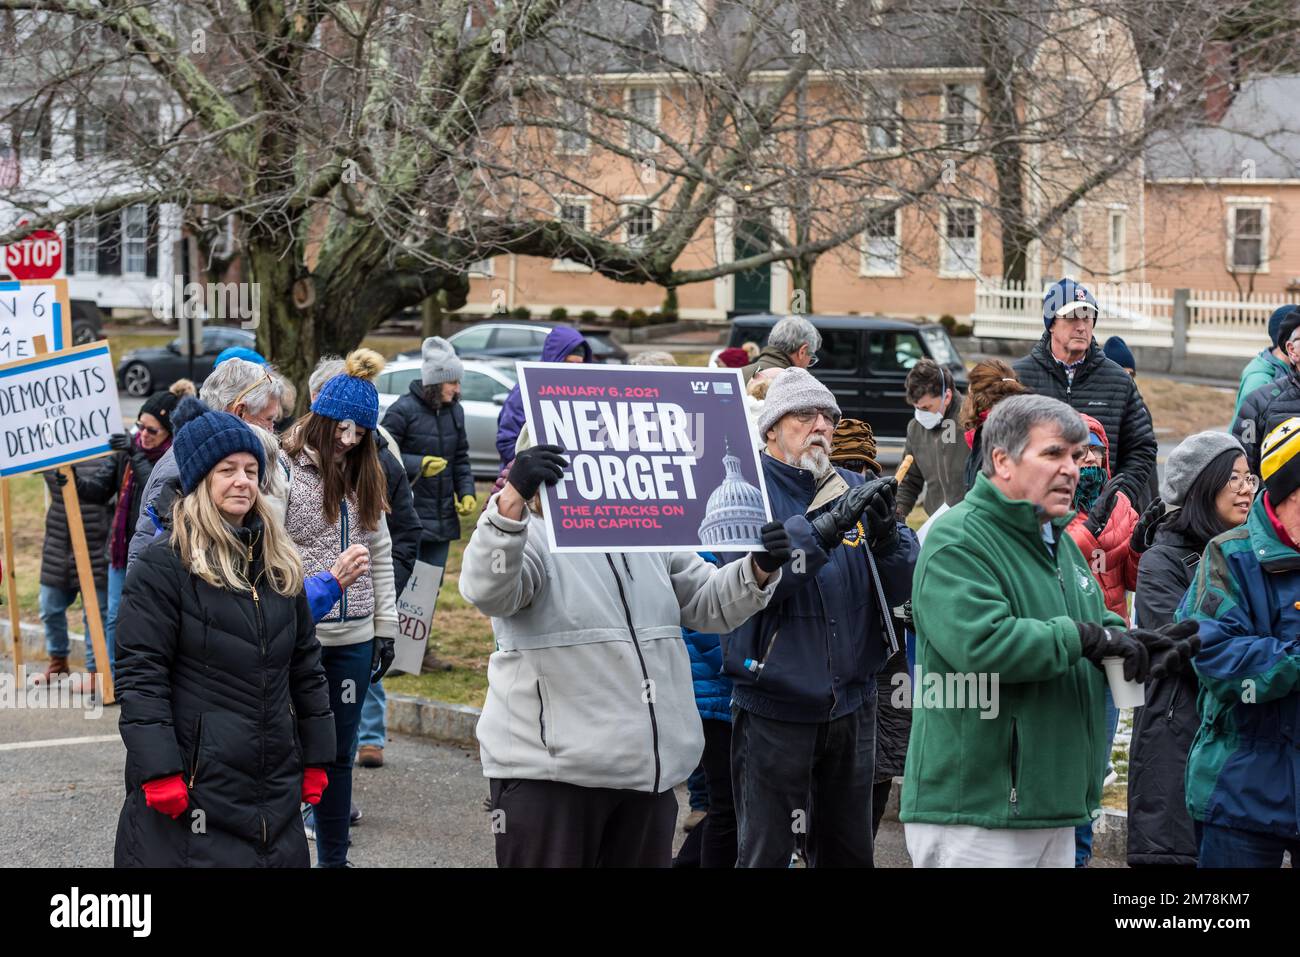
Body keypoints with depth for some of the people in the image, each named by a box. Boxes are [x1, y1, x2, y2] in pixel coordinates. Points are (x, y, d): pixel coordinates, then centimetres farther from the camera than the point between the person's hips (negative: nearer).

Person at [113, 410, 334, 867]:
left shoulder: (279, 564, 12)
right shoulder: (162, 567, -8)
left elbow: (306, 664, 17)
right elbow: (139, 676, -12)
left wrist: (315, 758, 14)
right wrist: (158, 772, -17)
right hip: (196, 786, -6)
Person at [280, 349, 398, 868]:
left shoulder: (363, 475, 12)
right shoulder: (283, 468, -9)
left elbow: (380, 555, 16)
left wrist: (385, 627, 12)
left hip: (353, 639, 6)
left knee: (338, 753, 12)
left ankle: (335, 857, 21)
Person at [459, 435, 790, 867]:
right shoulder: (529, 537, -5)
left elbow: (709, 604, 19)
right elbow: (487, 591, -25)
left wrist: (760, 569, -3)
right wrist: (512, 499, -40)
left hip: (650, 768, 7)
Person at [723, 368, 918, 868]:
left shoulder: (854, 490, 8)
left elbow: (903, 586, 3)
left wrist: (885, 534, -17)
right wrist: (830, 525, -31)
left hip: (851, 703, 5)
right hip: (774, 706, -5)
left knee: (849, 850, 15)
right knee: (765, 851, 0)